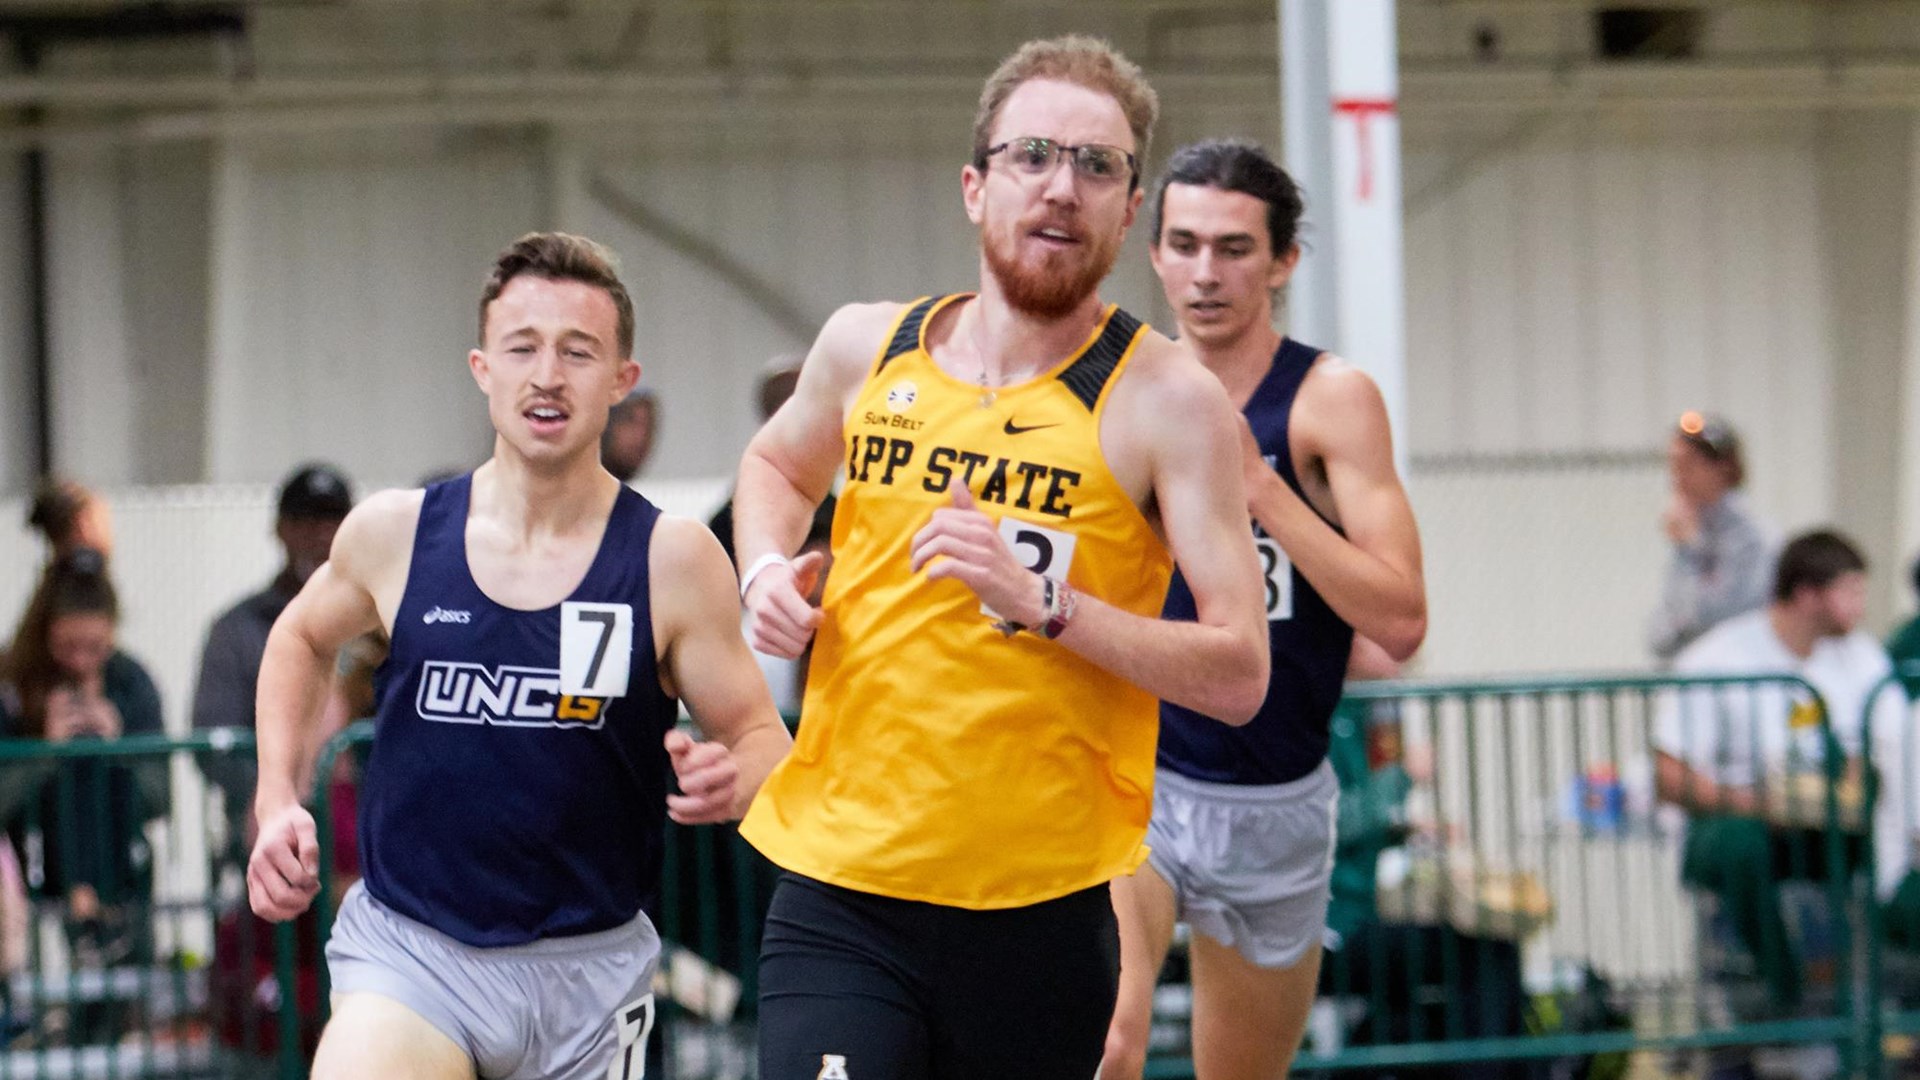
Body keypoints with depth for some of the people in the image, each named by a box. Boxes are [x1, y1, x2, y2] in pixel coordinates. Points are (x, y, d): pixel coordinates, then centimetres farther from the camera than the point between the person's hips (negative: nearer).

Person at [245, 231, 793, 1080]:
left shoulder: (673, 560, -7)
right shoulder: (395, 534, -2)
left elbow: (763, 740, -1)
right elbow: (301, 640, 20)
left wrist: (731, 781, -24)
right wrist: (278, 803, 9)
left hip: (588, 969, 0)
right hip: (407, 946, 0)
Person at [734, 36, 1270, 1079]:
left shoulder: (1166, 400, -5)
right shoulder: (868, 346, 6)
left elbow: (1237, 676, -10)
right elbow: (777, 463, 30)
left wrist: (1046, 603, -22)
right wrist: (767, 570, 9)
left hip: (1040, 910, -1)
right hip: (840, 889, 1)